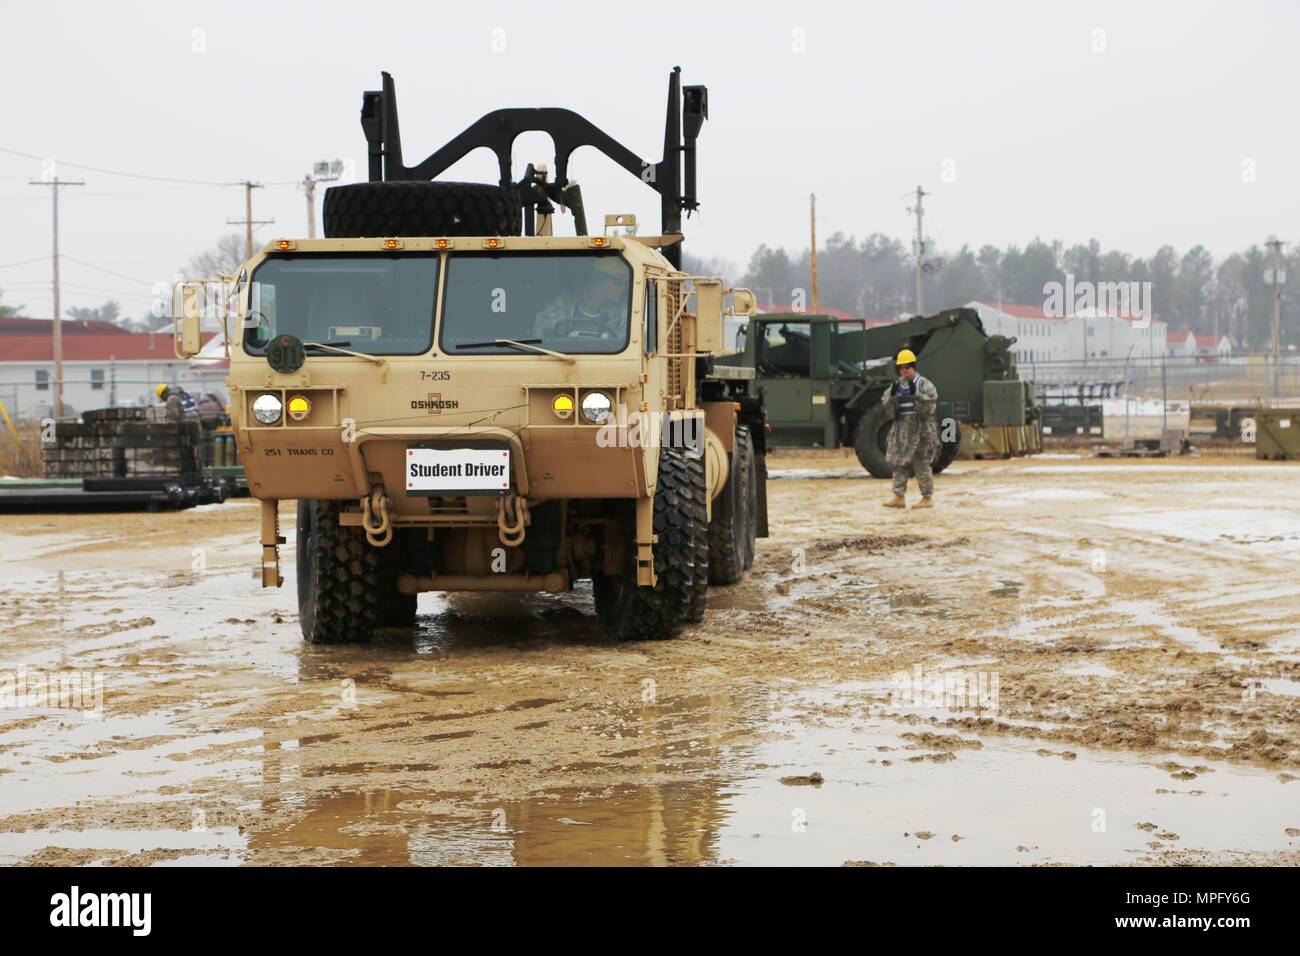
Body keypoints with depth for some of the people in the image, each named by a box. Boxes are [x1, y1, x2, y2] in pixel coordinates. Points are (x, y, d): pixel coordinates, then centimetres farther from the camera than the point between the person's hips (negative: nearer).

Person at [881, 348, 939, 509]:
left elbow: (930, 403, -16)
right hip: (902, 431, 5)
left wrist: (916, 393, -27)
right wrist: (892, 396, -13)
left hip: (920, 431, -5)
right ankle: (899, 497, 10)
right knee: (899, 464, 6)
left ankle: (927, 498, 2)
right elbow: (888, 411, 5)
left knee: (921, 465, -4)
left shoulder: (924, 384, -2)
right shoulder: (896, 386, 11)